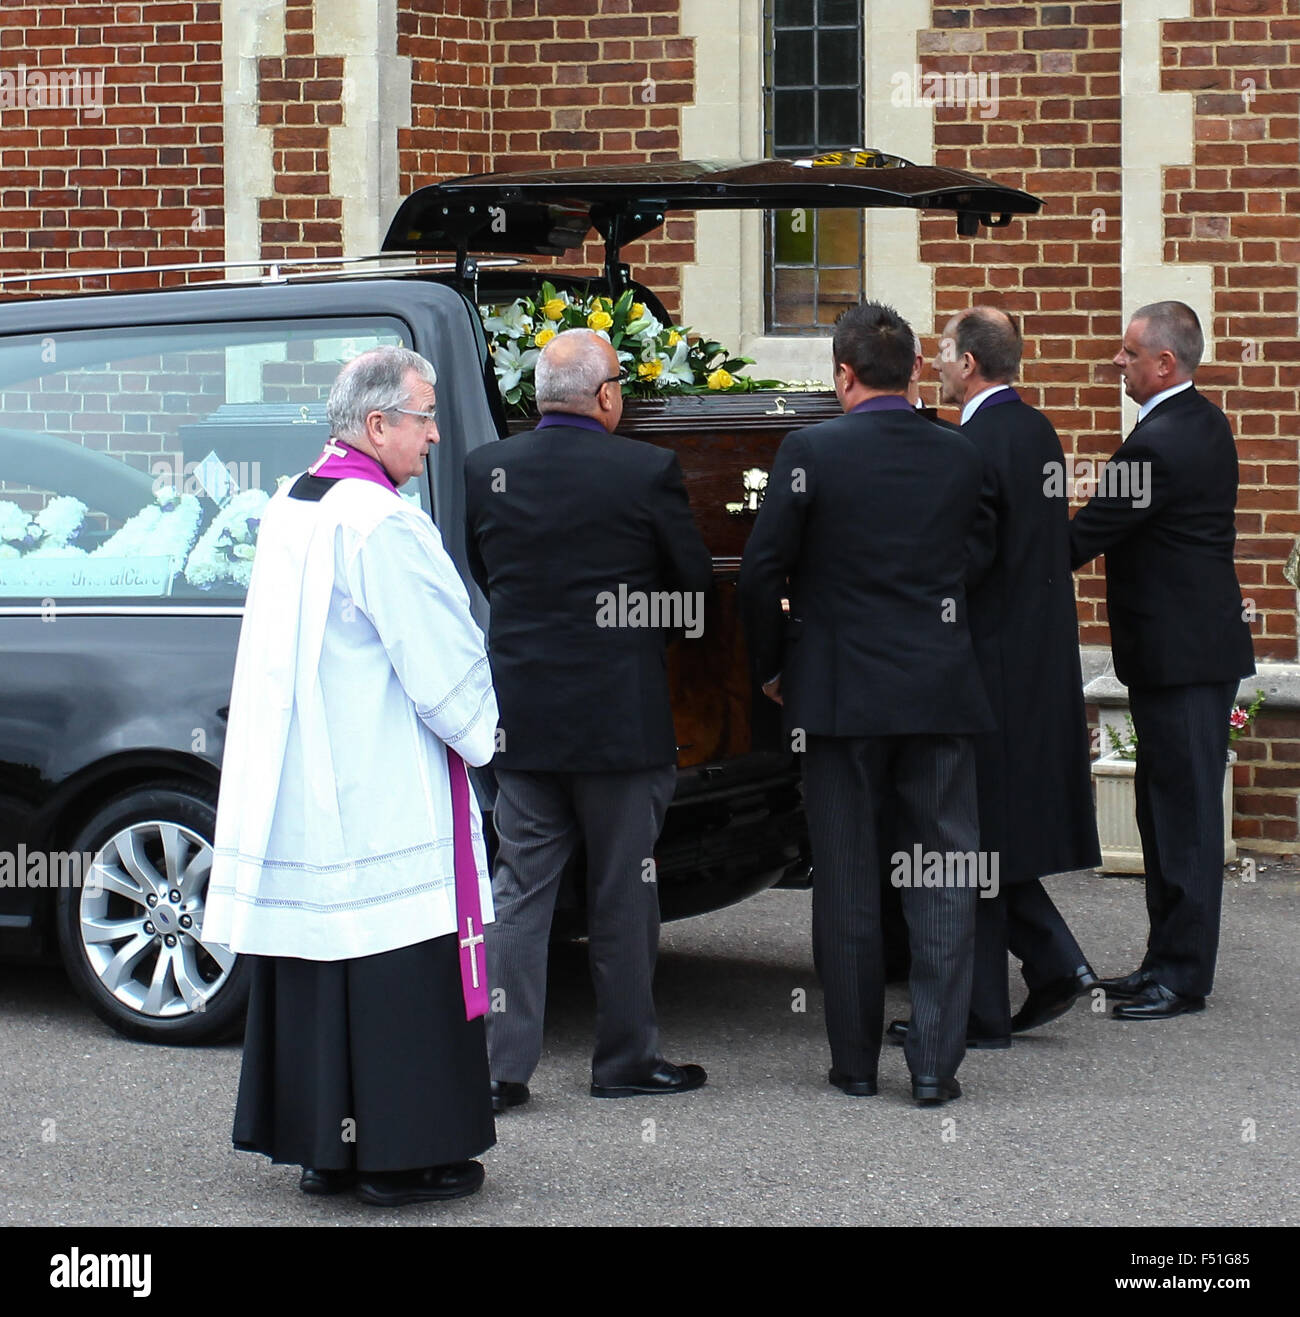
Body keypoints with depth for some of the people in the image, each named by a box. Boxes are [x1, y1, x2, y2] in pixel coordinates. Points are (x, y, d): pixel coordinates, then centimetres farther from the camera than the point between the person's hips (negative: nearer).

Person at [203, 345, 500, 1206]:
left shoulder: (289, 508, 11)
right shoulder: (380, 524, -17)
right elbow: (442, 661, -14)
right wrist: (481, 733, 4)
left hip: (298, 794, 9)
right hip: (380, 800, -9)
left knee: (314, 960, 12)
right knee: (399, 968, -2)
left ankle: (322, 1148, 19)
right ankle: (402, 1153, 2)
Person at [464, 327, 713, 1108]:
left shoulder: (486, 471, -1)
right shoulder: (648, 472, -11)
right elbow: (697, 584, -1)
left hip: (519, 713, 3)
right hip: (620, 714, -3)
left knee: (519, 888, 8)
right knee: (625, 894, 8)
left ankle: (503, 1065, 5)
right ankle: (627, 1059, 17)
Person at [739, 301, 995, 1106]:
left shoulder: (811, 451, -8)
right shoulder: (961, 457, 2)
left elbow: (762, 572, -8)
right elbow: (978, 559, 8)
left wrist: (774, 668, 5)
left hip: (839, 696, -2)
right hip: (940, 693, 2)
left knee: (847, 885, 8)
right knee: (944, 881, 7)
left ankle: (856, 1063, 14)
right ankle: (936, 1063, 4)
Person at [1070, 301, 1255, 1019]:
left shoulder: (1158, 443, -20)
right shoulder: (1205, 424, 12)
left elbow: (1085, 536, -16)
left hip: (1180, 656, -10)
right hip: (1197, 643, 10)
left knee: (1184, 810, -4)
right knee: (1163, 805, 15)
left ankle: (1184, 975, 1)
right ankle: (1168, 960, 21)